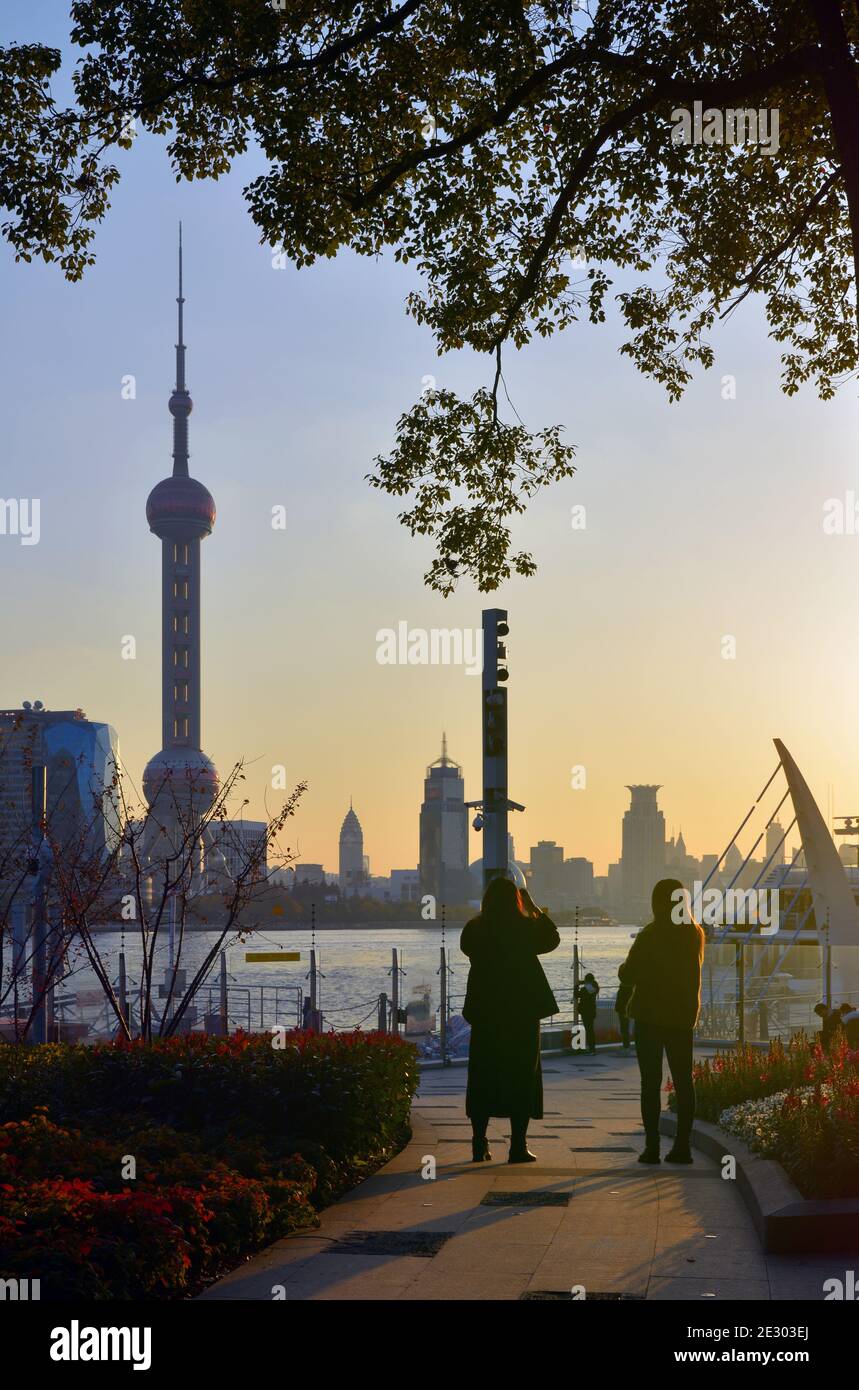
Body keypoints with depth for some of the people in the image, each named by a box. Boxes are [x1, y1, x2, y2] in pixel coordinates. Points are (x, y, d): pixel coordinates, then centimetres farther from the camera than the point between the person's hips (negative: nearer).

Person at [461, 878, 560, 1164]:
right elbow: (552, 938, 9)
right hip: (522, 1011, -3)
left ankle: (479, 1145, 11)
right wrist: (533, 908, 11)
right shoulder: (524, 928, -10)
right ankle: (518, 1147, 2)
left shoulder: (474, 929, -4)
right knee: (521, 1077, 4)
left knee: (482, 1078, 11)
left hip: (484, 1012, 3)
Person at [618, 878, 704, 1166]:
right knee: (683, 1080, 8)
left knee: (651, 1081, -1)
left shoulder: (650, 936, -13)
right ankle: (682, 1147, 5)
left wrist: (625, 967, 11)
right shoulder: (695, 935, 3)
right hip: (683, 1016, 4)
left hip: (651, 1017, -4)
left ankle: (652, 1147, -4)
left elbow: (628, 976, -9)